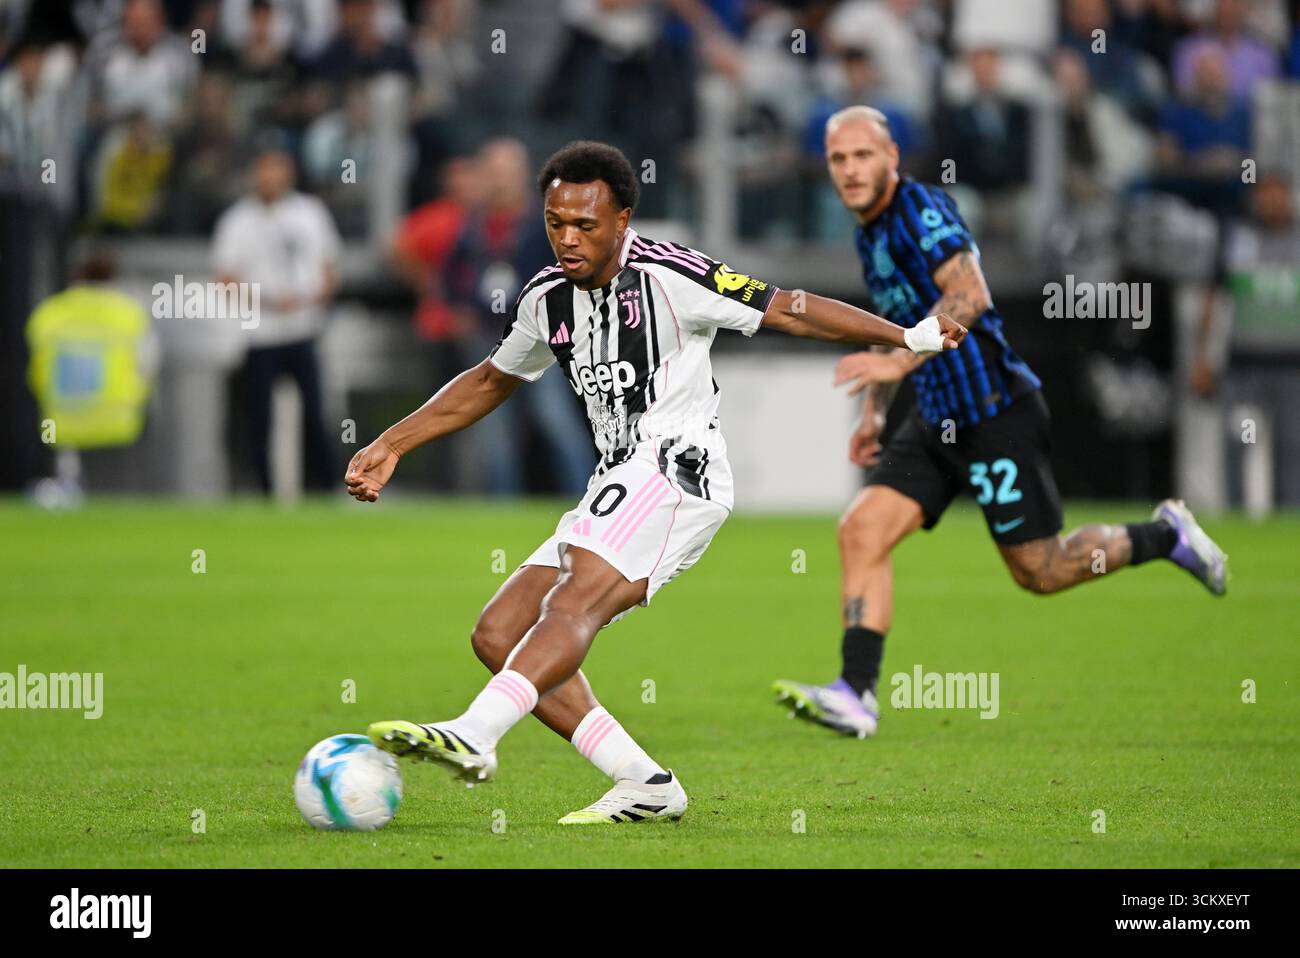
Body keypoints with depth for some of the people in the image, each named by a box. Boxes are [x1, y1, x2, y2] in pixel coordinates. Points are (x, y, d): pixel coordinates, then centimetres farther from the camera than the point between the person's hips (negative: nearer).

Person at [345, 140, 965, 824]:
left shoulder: (670, 276, -8)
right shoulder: (546, 298, 12)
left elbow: (787, 310, -3)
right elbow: (490, 383, 28)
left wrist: (905, 335, -5)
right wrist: (391, 445, 26)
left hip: (677, 469, -9)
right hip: (617, 490, 9)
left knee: (576, 601, -30)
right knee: (498, 635, -1)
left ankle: (473, 736, -50)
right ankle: (646, 787, -5)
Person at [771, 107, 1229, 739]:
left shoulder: (921, 208, -14)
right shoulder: (869, 235, 14)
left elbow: (970, 295, -27)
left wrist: (899, 360, -35)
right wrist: (874, 411, 21)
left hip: (997, 413, -8)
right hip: (937, 421, 8)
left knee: (1040, 572, -1)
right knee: (862, 530, -10)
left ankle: (1165, 537, 22)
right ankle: (856, 694, -14)